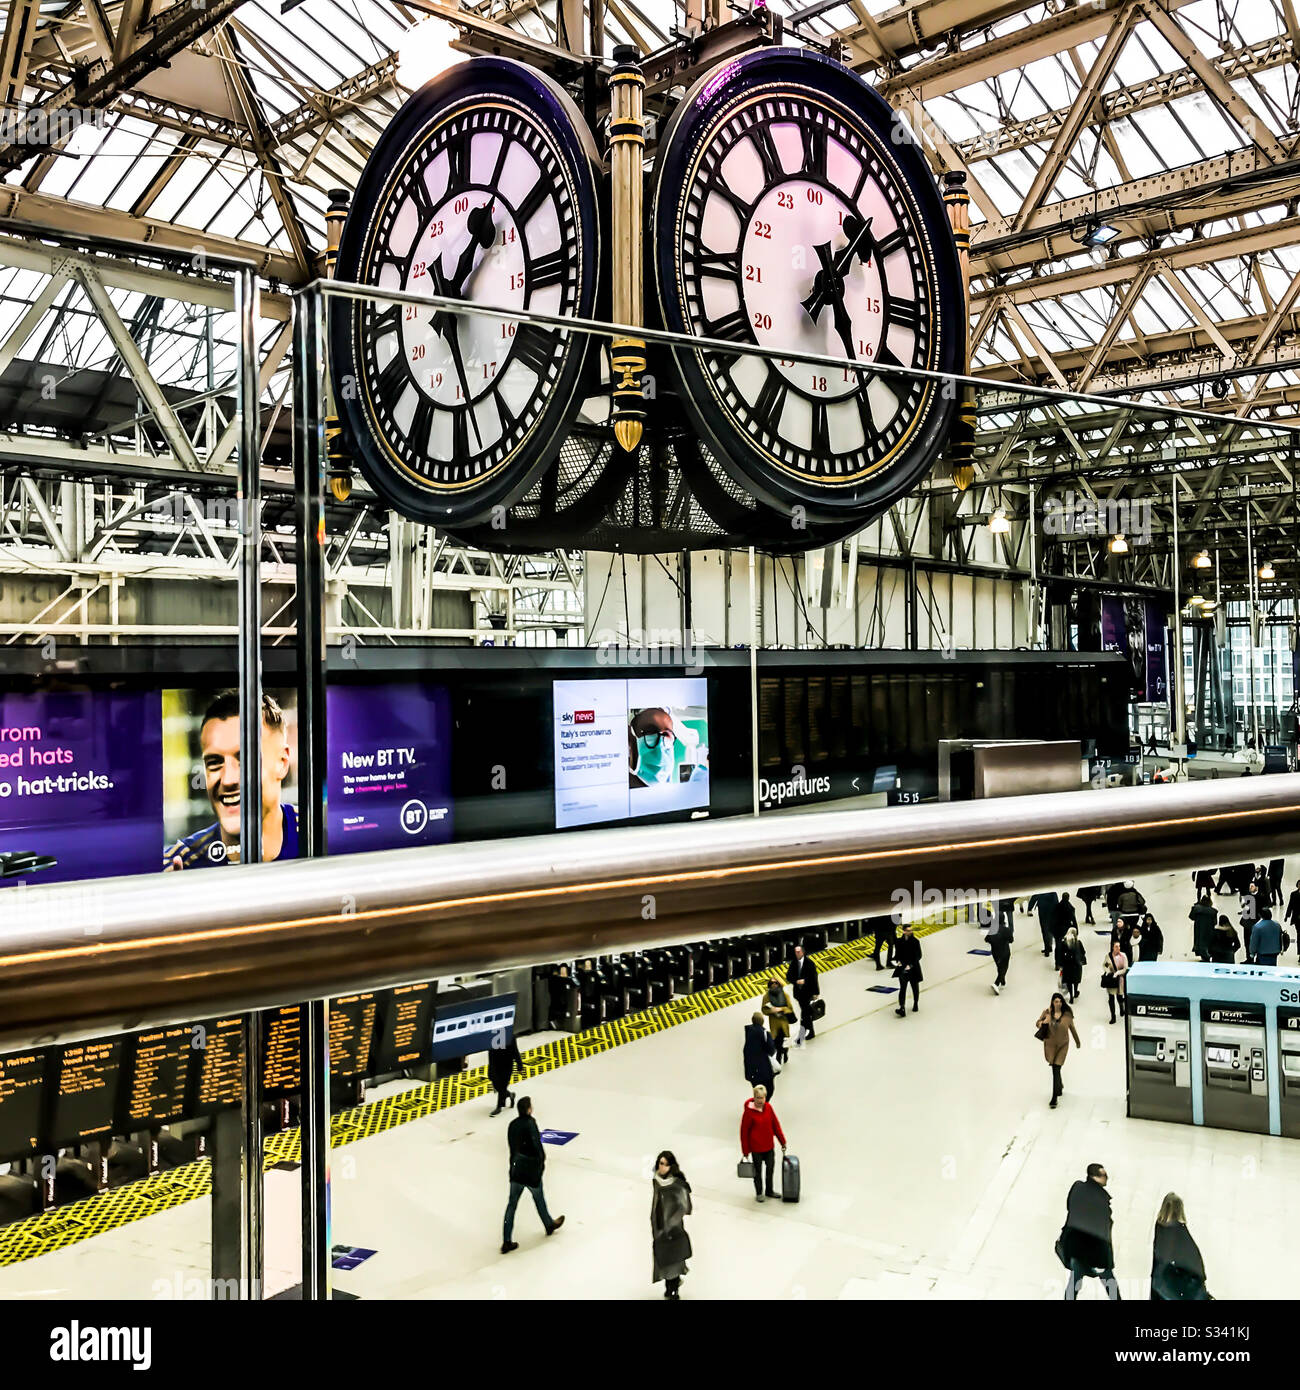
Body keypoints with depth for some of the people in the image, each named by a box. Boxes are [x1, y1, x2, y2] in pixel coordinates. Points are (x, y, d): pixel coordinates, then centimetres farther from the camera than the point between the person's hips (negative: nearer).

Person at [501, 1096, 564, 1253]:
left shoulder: (513, 1124, -1)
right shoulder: (530, 1124, -22)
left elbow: (512, 1145, 6)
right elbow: (536, 1145, -21)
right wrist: (542, 1160, -2)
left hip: (516, 1168, 5)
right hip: (531, 1170, -5)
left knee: (512, 1203, 9)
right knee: (539, 1199, 18)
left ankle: (506, 1241, 11)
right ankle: (549, 1225, 43)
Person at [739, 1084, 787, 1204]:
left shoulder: (768, 1108, -5)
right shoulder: (749, 1111, -20)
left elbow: (776, 1125, 5)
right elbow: (744, 1131, -13)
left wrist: (782, 1142, 8)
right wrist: (745, 1151, -10)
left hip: (769, 1146, 5)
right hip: (756, 1147, -5)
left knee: (770, 1168, 18)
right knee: (758, 1171, 10)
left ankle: (769, 1191, 38)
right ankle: (759, 1193, 30)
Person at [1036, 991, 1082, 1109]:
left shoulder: (1067, 1014, -7)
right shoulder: (1046, 1012, -6)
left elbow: (1072, 1028, 7)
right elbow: (1037, 1023, 3)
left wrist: (1077, 1041, 19)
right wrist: (1042, 1022, -21)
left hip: (1063, 1045, -2)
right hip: (1050, 1045, 2)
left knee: (1056, 1070, -8)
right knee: (1055, 1069, 16)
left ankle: (1054, 1098, -6)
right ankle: (1059, 1087, 47)